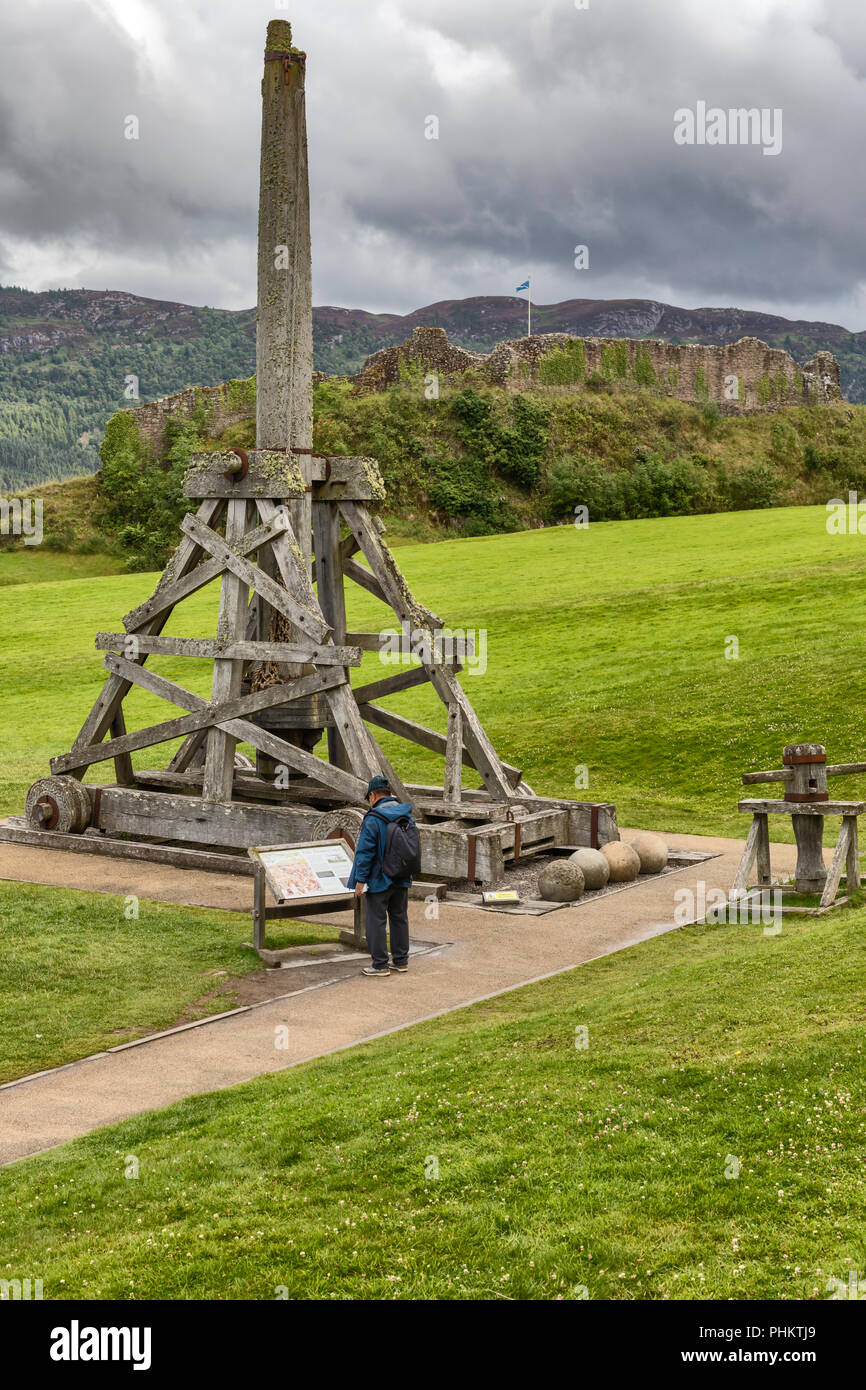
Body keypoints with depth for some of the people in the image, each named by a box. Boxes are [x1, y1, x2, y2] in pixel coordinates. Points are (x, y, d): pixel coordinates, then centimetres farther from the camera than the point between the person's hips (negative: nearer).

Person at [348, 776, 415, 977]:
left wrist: (360, 879, -12)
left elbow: (365, 852, -18)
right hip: (402, 879, 7)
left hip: (379, 879, -7)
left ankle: (380, 964, 4)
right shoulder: (406, 816, 4)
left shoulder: (373, 820, -18)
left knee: (376, 921, 1)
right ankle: (401, 960, 23)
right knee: (399, 918, 16)